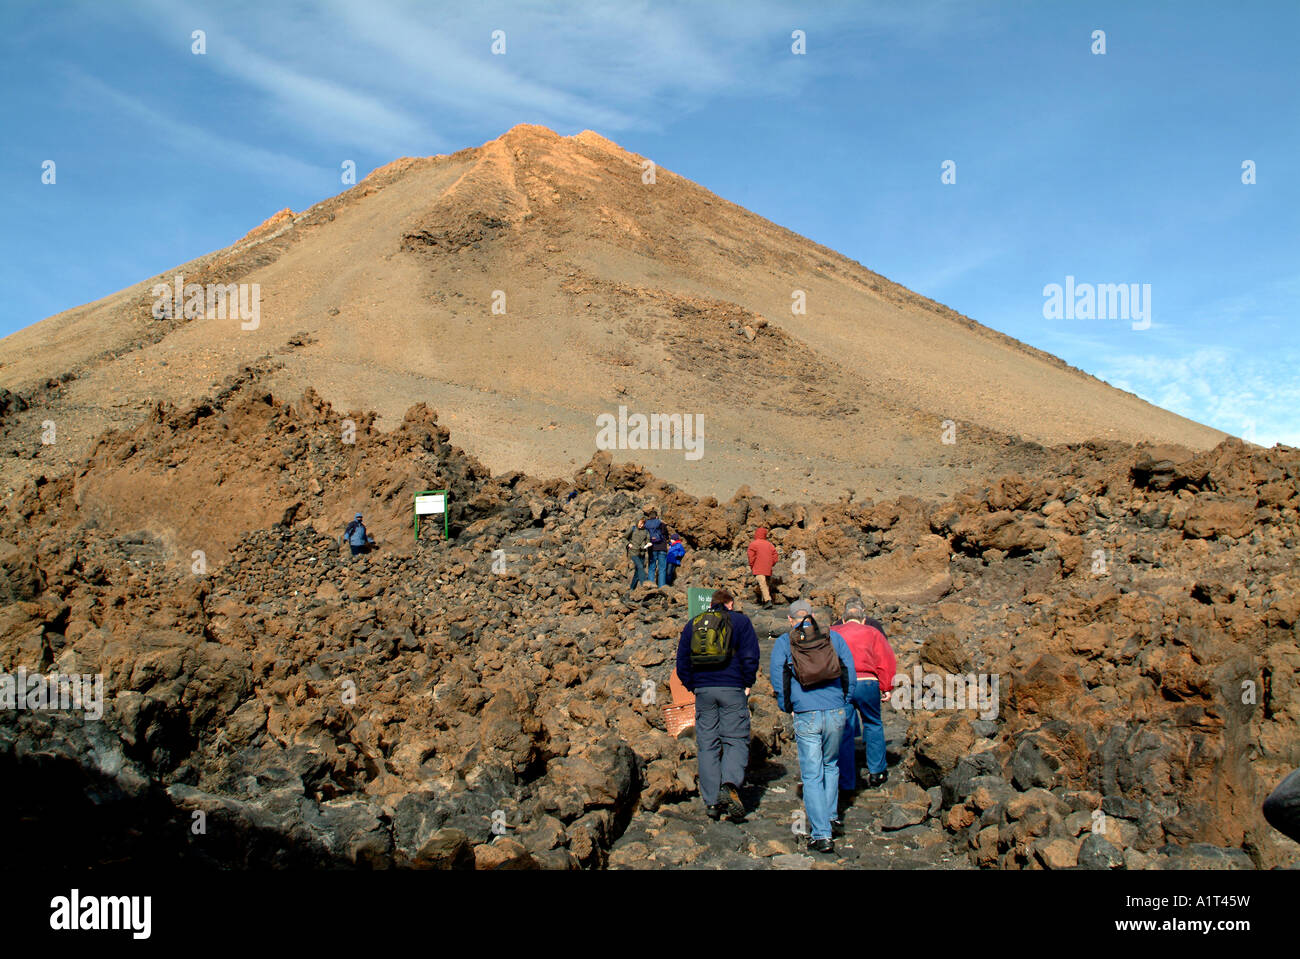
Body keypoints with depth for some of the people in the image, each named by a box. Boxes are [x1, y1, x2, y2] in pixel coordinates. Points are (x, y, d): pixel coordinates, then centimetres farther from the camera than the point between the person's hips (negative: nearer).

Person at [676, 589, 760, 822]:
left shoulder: (693, 623, 16)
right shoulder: (739, 621, 6)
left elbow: (681, 660, 13)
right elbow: (750, 655, -4)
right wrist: (748, 684, 6)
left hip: (703, 689, 3)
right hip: (732, 689, -3)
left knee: (707, 744, 6)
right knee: (736, 740, 2)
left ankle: (711, 802, 6)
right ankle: (730, 785, -23)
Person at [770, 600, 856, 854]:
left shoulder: (783, 642, 5)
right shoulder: (833, 637, 9)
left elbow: (778, 678, -2)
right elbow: (849, 672, 7)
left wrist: (787, 708, 10)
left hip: (806, 716, -2)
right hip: (836, 712, 2)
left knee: (812, 776, 2)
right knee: (831, 765, 24)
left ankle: (821, 835, -2)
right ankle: (832, 817, 29)